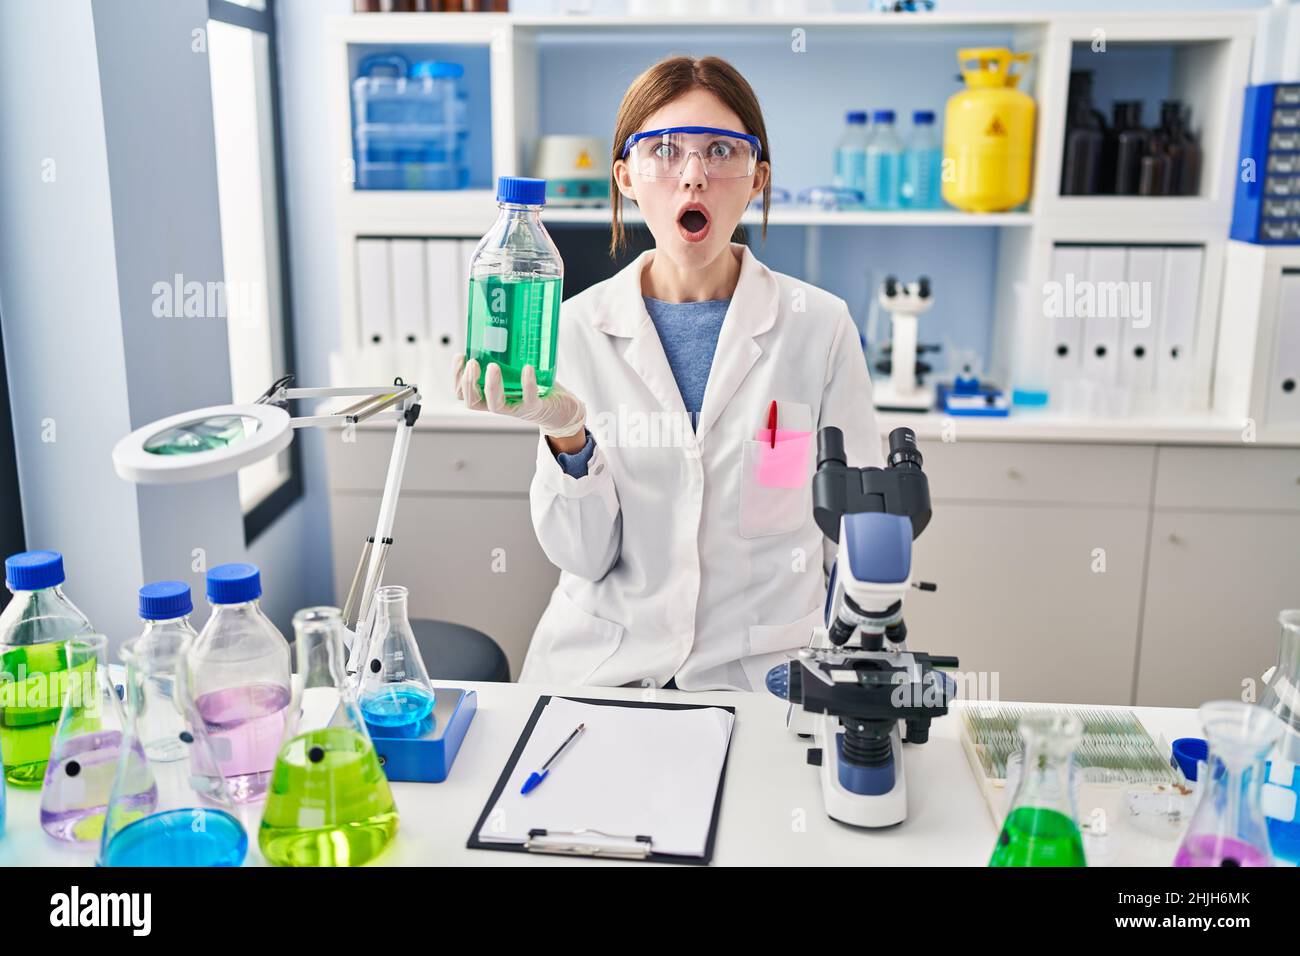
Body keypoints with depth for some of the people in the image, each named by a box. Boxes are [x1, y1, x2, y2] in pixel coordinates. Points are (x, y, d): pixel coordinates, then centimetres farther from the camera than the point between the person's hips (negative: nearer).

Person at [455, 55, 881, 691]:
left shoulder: (819, 326, -1)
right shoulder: (579, 325, 0)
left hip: (761, 678, 0)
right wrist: (569, 436, -19)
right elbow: (583, 557, -2)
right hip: (602, 665, 0)